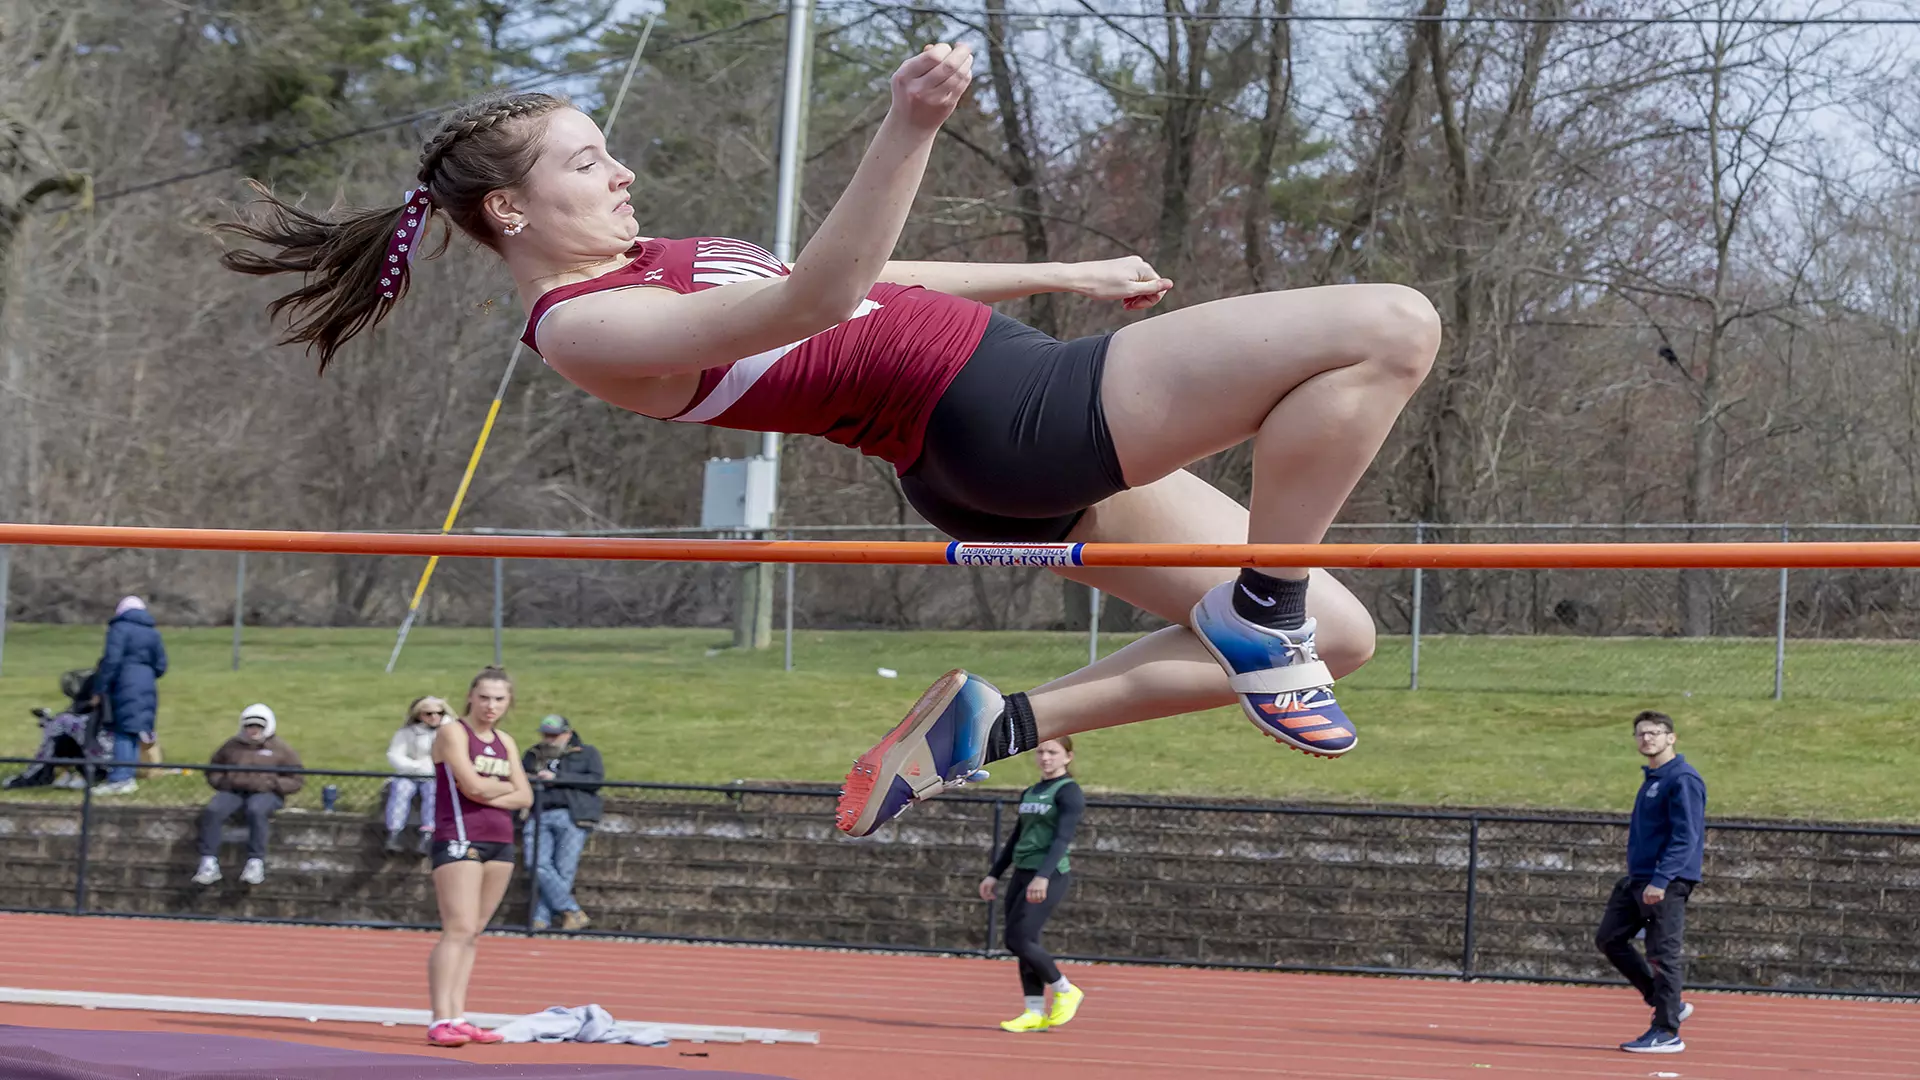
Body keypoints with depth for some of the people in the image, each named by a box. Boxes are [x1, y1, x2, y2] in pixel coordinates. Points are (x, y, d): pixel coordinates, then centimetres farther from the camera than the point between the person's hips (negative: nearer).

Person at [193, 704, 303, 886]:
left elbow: (296, 780, 7)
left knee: (256, 811, -39)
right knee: (212, 811, -28)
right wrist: (225, 782, 2)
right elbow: (213, 772, 26)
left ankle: (256, 863, -37)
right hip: (233, 792, 3)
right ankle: (209, 863, -29)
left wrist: (268, 784, -9)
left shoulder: (280, 750, 13)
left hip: (266, 794, -3)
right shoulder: (232, 746, 22)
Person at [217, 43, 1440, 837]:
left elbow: (872, 279, 26)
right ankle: (1257, 613, -3)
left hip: (1020, 436, 10)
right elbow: (818, 300, -28)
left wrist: (1060, 273, 29)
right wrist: (908, 129, -40)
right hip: (1005, 418, -10)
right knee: (1392, 328, -14)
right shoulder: (585, 327, -14)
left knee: (1334, 638, 14)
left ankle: (991, 729, 13)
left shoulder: (640, 262, 16)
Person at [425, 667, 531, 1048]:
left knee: (473, 934, 6)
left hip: (500, 843, 7)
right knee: (459, 928, -15)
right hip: (460, 839, -7)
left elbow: (524, 797, 8)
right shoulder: (452, 733, -4)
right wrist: (506, 787, 1)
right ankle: (440, 1020, -20)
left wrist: (489, 794, -9)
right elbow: (471, 785, -16)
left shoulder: (505, 742, 17)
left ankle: (458, 1017, 6)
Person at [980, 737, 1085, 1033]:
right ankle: (1035, 1013, 8)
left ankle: (1065, 990, 2)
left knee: (1018, 940, -14)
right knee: (1023, 944, 4)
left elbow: (1063, 837, -18)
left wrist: (1043, 876, -29)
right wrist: (994, 874, 18)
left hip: (1050, 877, -8)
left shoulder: (1068, 792, -7)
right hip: (1022, 874, 8)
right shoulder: (1029, 794, 17)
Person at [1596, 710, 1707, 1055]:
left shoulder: (1682, 779, -13)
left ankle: (1666, 1032, -1)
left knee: (1663, 954, -7)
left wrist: (1660, 881, -24)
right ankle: (1668, 1004, 17)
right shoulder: (1651, 778, 17)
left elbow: (1685, 837, -20)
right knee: (1609, 938, 10)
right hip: (1637, 878, 10)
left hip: (1668, 881, -10)